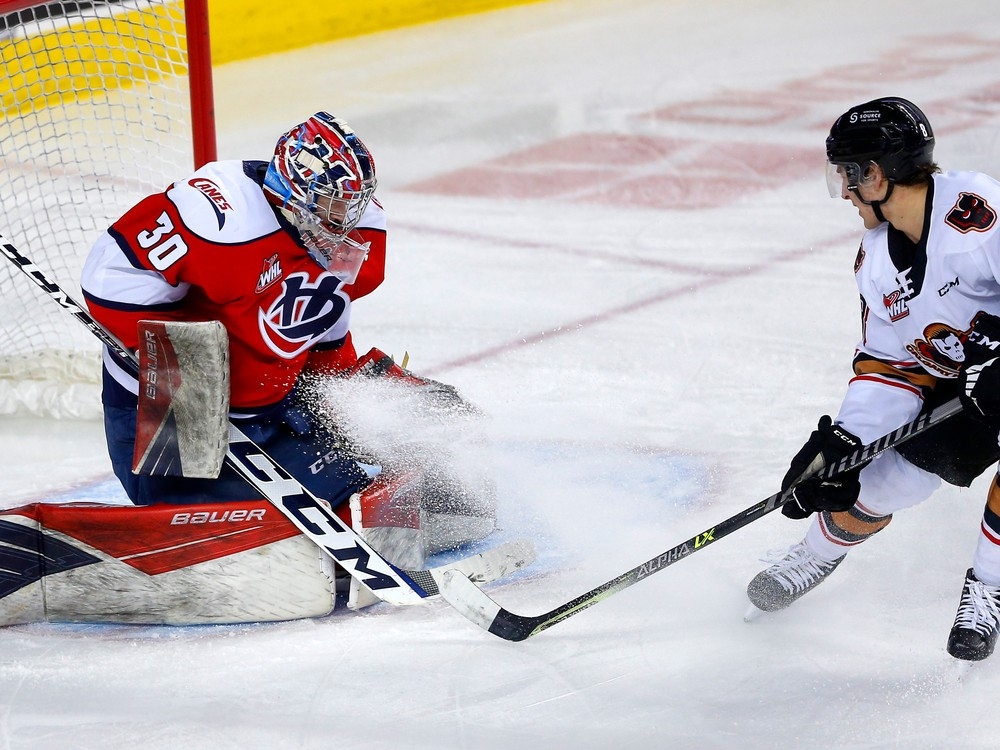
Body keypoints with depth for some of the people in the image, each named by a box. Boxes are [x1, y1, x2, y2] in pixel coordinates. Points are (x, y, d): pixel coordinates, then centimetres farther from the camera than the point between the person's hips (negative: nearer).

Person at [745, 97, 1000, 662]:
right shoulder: (876, 260, -2)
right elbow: (886, 363, 1)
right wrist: (842, 442, -9)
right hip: (950, 383, 7)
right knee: (875, 481, 2)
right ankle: (820, 552, 33)